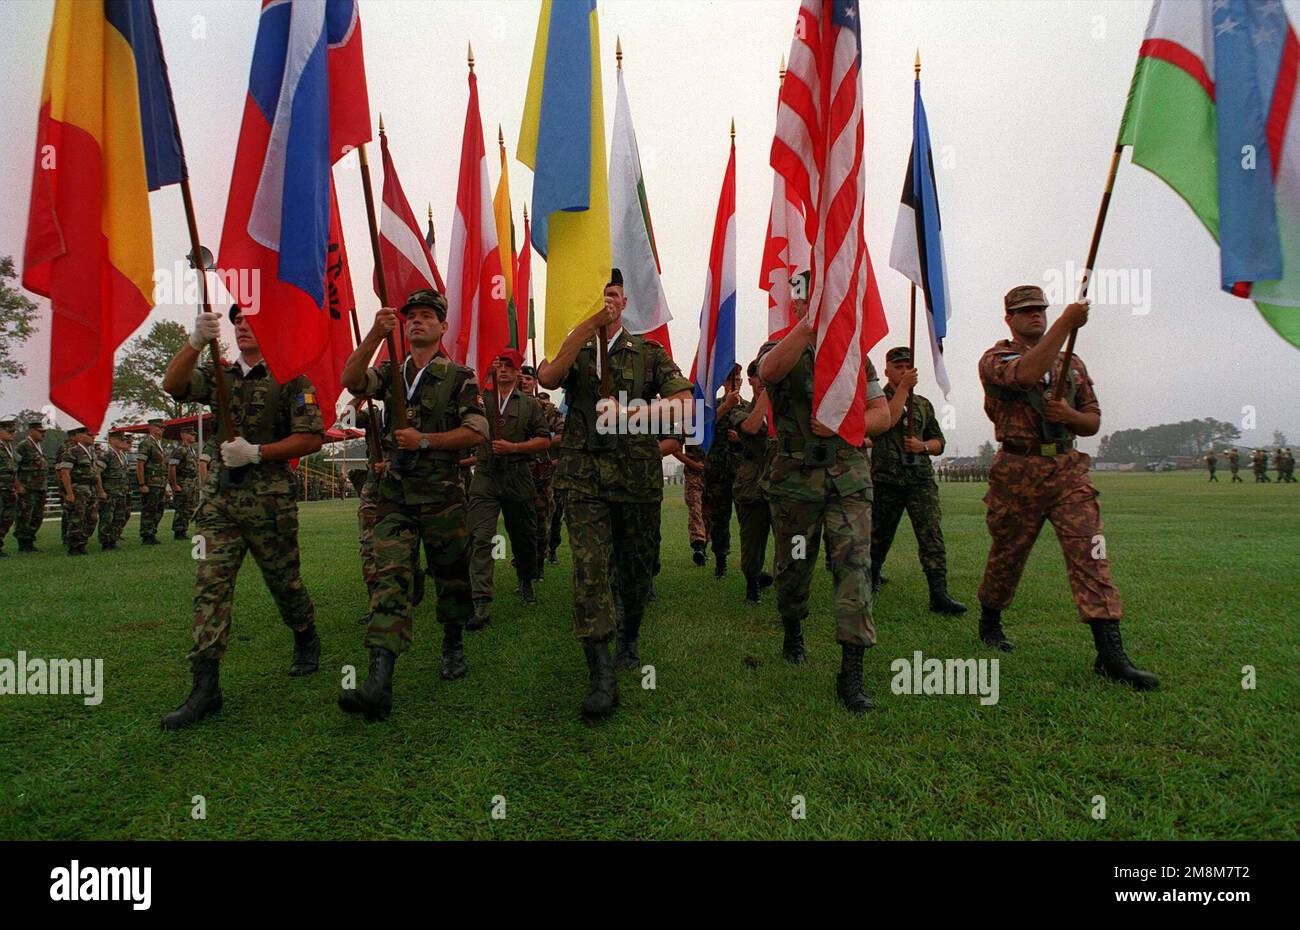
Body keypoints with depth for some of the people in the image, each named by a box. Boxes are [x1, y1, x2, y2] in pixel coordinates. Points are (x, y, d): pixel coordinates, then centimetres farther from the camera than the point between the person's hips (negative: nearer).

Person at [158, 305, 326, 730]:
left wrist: (256, 452, -16)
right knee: (210, 586, -4)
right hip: (220, 496, 4)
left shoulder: (290, 379, -1)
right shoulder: (218, 376, 13)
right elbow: (173, 385, -7)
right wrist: (196, 341, -21)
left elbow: (312, 438, -9)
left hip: (270, 498, -4)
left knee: (284, 582, 9)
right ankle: (205, 686, -3)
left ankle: (307, 641, 35)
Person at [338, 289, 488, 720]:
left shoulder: (459, 376, 3)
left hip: (443, 494, -2)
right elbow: (351, 380, -8)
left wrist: (425, 440, -14)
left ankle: (453, 647, 34)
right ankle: (378, 684, -17)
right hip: (394, 495, 2)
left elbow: (477, 431, -6)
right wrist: (376, 334, -20)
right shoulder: (390, 373, 13)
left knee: (452, 576, 9)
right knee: (389, 579, -10)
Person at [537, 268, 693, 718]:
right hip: (584, 475, -1)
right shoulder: (571, 348, 11)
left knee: (637, 566, 11)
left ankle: (630, 640, 36)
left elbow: (684, 400, -4)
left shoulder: (649, 352, 11)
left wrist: (630, 410, -20)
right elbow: (548, 378, -13)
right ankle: (601, 674, -9)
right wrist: (590, 323, -20)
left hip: (638, 475, 1)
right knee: (589, 568, -12)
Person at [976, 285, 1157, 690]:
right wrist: (1065, 323, -27)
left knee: (1090, 553, -9)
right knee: (1007, 556, 9)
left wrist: (1068, 415, -6)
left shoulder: (1071, 362, 16)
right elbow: (1026, 374, -24)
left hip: (1068, 469, 4)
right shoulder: (995, 359, 1)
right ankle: (989, 623, 33)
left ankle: (1111, 656, -9)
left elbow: (1093, 420, 16)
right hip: (1018, 471, -3)